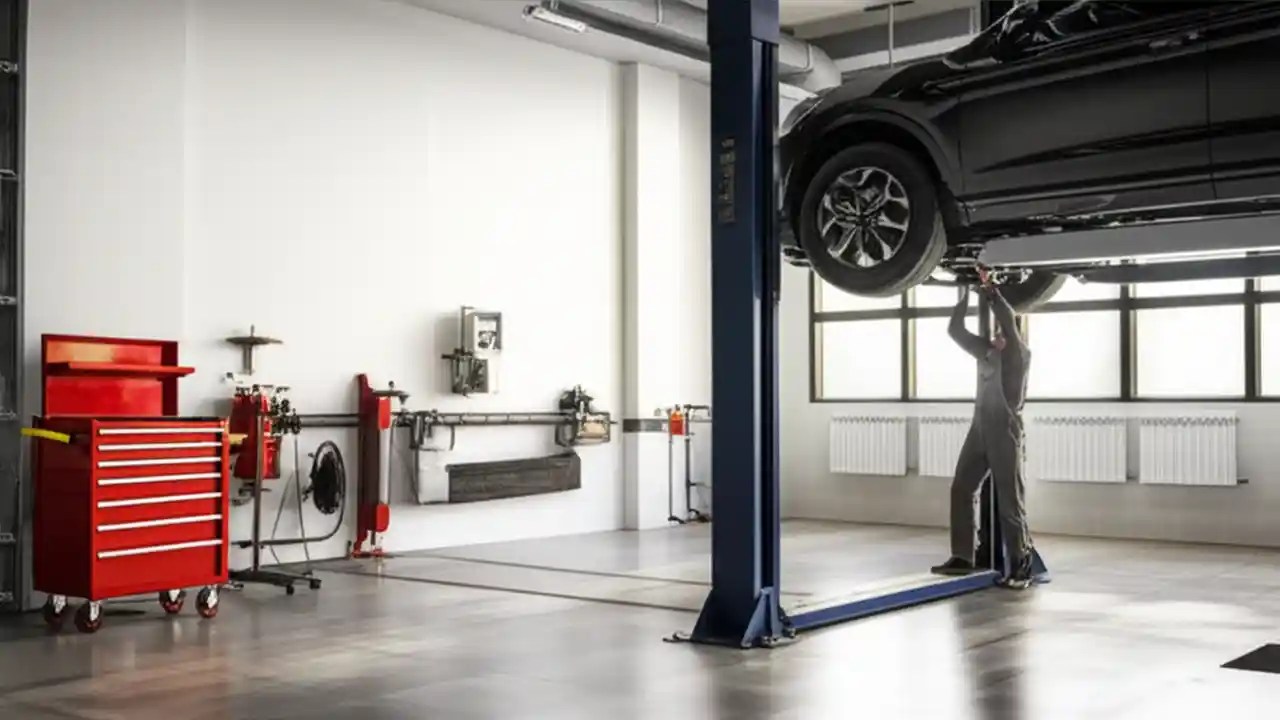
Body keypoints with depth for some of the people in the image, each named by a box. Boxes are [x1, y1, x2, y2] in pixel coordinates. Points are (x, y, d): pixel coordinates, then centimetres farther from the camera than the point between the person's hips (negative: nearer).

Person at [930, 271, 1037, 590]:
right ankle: (962, 557, 8)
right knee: (961, 489, 3)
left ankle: (1021, 566, 2)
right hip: (980, 428, 7)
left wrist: (990, 288, -15)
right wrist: (964, 295, 6)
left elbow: (1008, 321, -19)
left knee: (1010, 499, -4)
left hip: (1005, 430, -7)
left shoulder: (1020, 355, -4)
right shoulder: (985, 350, 14)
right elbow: (956, 330, 14)